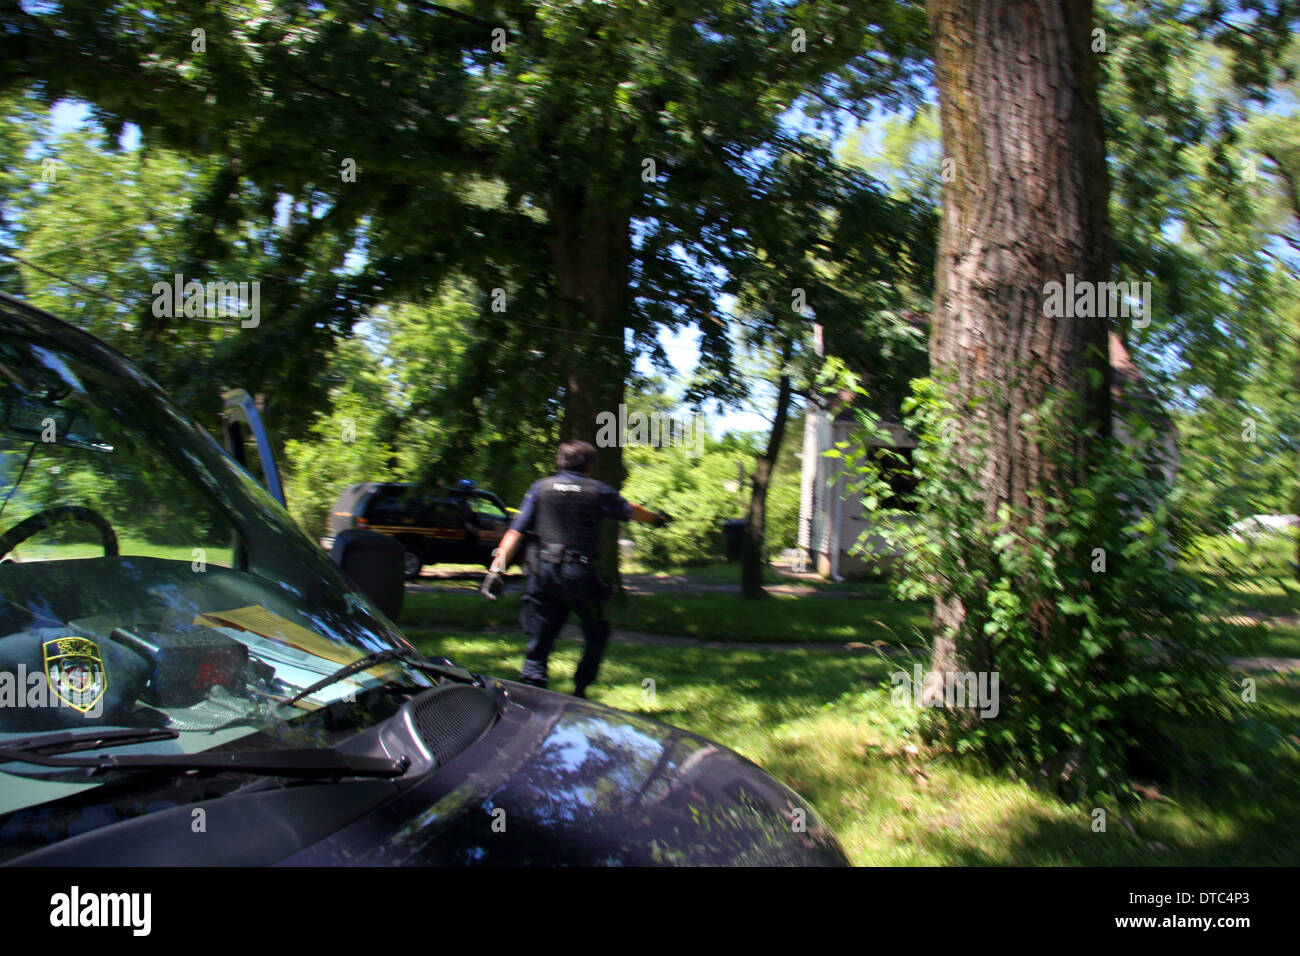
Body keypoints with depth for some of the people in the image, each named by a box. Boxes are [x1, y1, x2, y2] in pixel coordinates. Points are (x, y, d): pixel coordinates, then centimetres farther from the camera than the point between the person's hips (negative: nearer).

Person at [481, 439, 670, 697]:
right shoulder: (598, 490, 5)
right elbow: (632, 511, 22)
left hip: (543, 571, 2)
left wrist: (496, 569, 1)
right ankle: (579, 691, 14)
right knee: (596, 633, 17)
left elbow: (515, 531, 3)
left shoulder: (540, 488, 10)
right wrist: (658, 518, 41)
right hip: (580, 574, -2)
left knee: (539, 641, 8)